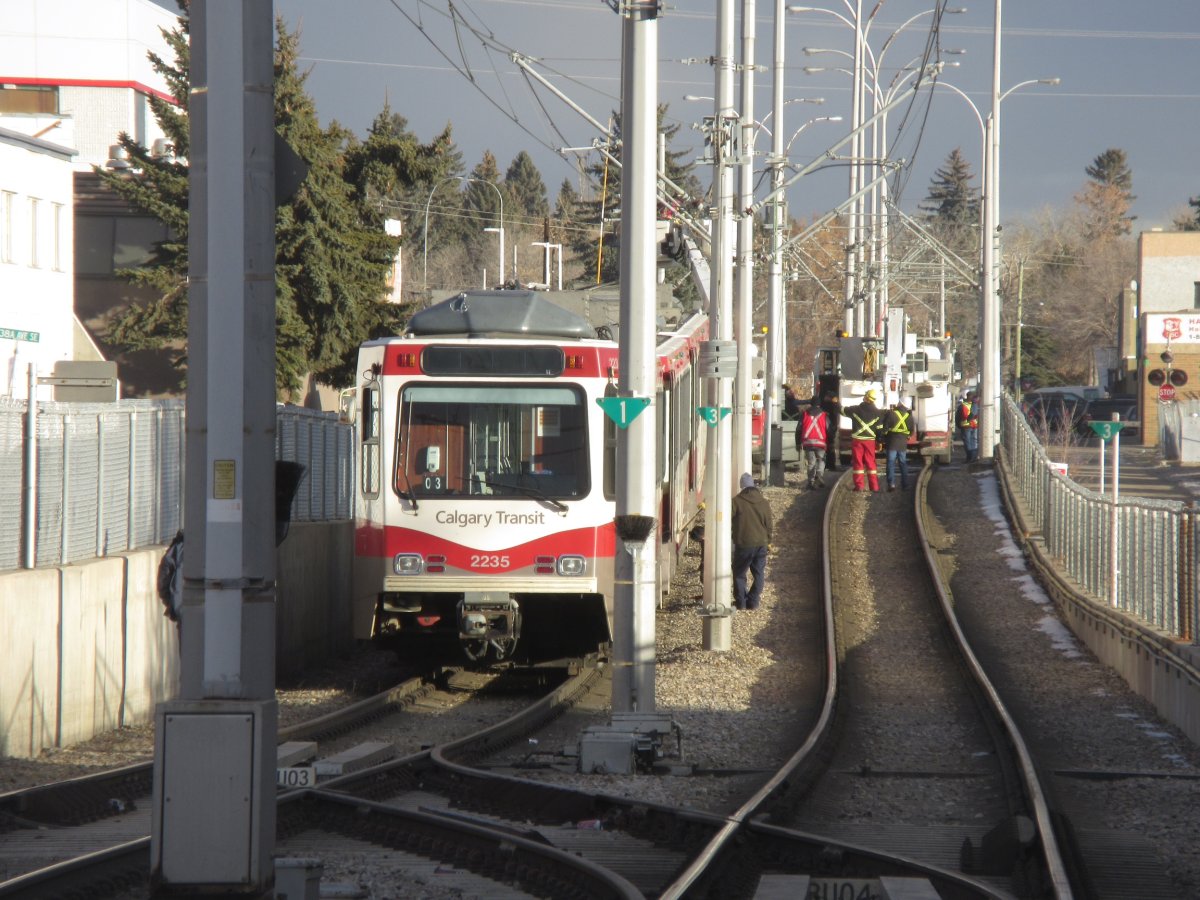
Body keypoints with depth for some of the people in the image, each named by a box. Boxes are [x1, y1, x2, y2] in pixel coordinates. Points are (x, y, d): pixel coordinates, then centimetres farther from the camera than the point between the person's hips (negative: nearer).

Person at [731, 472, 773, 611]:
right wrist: (768, 540, 25)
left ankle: (741, 601, 9)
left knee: (739, 573, 11)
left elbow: (728, 522, -6)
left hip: (743, 544, -3)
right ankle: (753, 601, 9)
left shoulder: (737, 501, -10)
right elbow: (769, 524, 13)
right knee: (759, 573, 12)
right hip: (761, 543, 3)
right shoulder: (764, 503, 5)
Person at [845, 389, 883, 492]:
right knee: (870, 463, 8)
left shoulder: (855, 410, -6)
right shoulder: (877, 413, -1)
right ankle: (874, 486, 6)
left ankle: (859, 486, 0)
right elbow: (880, 429, 0)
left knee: (858, 463, 4)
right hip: (870, 440, 2)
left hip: (857, 440, -2)